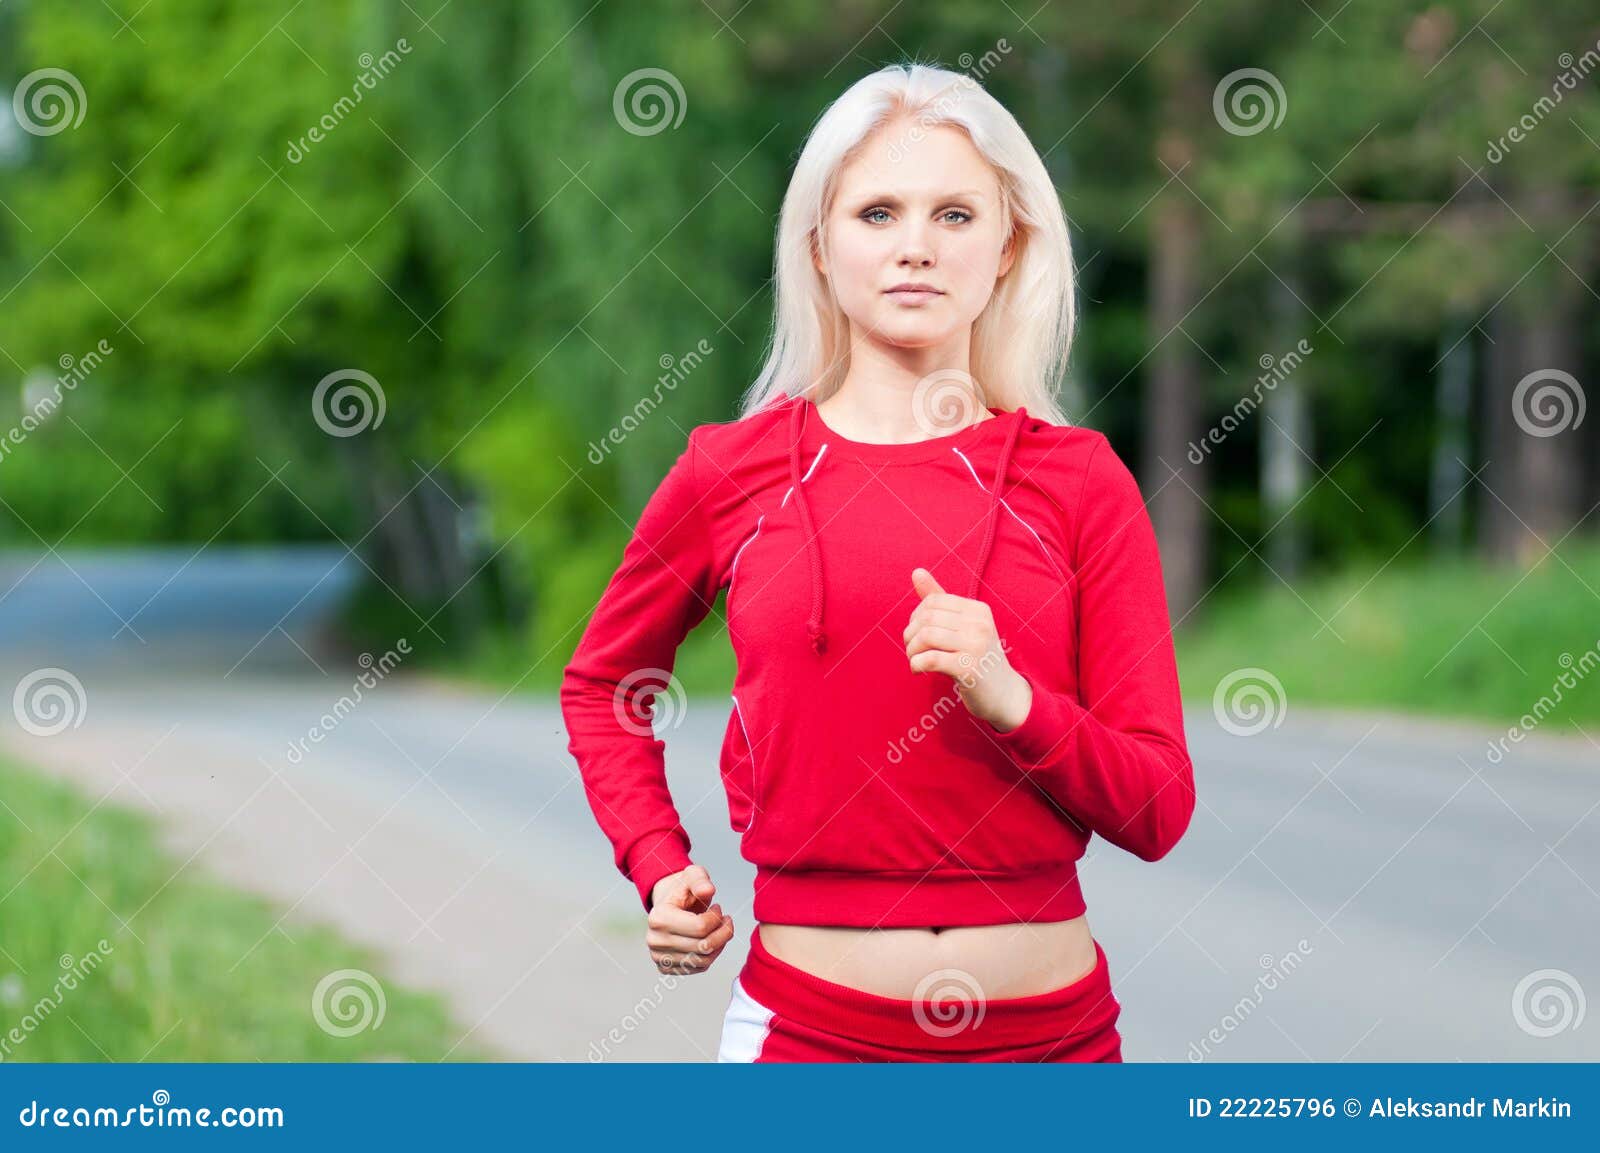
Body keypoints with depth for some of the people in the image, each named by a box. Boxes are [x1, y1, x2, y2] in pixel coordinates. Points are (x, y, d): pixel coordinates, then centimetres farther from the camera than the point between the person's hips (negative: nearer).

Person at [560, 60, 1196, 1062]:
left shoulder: (1080, 482, 1)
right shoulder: (731, 471, 1)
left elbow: (1158, 811, -1)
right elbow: (599, 683, 19)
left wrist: (1011, 702, -17)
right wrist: (659, 867, 5)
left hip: (1052, 1028, 1)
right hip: (812, 1025, 0)